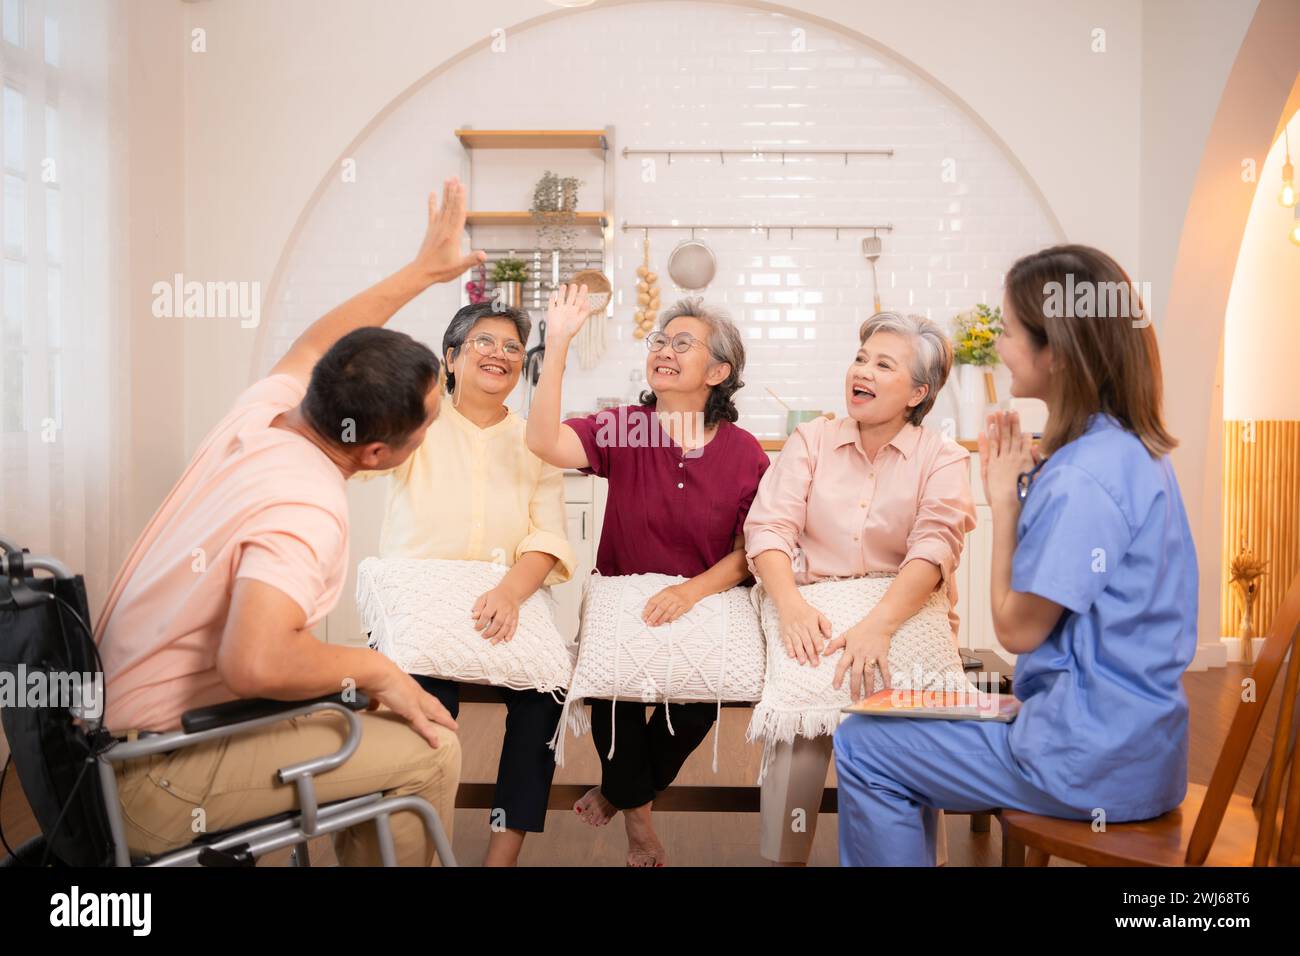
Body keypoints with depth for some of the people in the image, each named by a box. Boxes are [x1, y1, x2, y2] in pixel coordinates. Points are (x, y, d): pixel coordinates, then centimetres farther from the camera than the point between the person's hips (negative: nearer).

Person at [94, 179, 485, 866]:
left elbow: (314, 344, 20)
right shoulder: (307, 510, -28)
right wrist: (376, 669, -25)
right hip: (155, 782, -9)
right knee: (427, 752, -9)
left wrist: (422, 269, 27)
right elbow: (255, 662, -43)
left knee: (358, 709, 21)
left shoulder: (265, 408, -2)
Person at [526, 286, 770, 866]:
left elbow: (747, 553, -2)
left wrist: (693, 589, -21)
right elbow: (546, 443, -23)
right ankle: (636, 811, 10)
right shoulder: (624, 430, -5)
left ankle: (621, 790, 13)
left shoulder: (746, 455, -4)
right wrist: (556, 346, -27)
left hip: (705, 605, 0)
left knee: (700, 694, -23)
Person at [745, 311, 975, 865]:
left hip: (904, 614, 0)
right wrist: (790, 604, -20)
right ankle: (784, 859, -9)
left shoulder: (943, 459, 7)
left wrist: (879, 624, -27)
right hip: (813, 616, 1)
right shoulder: (811, 441, 12)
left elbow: (934, 548, -10)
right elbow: (769, 527, 0)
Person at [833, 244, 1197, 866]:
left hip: (1094, 760, -10)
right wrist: (1025, 486, 3)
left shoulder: (1081, 478, -25)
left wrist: (1004, 500, -9)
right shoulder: (1130, 449, 6)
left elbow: (1016, 629, -16)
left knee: (862, 747, -1)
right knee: (910, 720, 23)